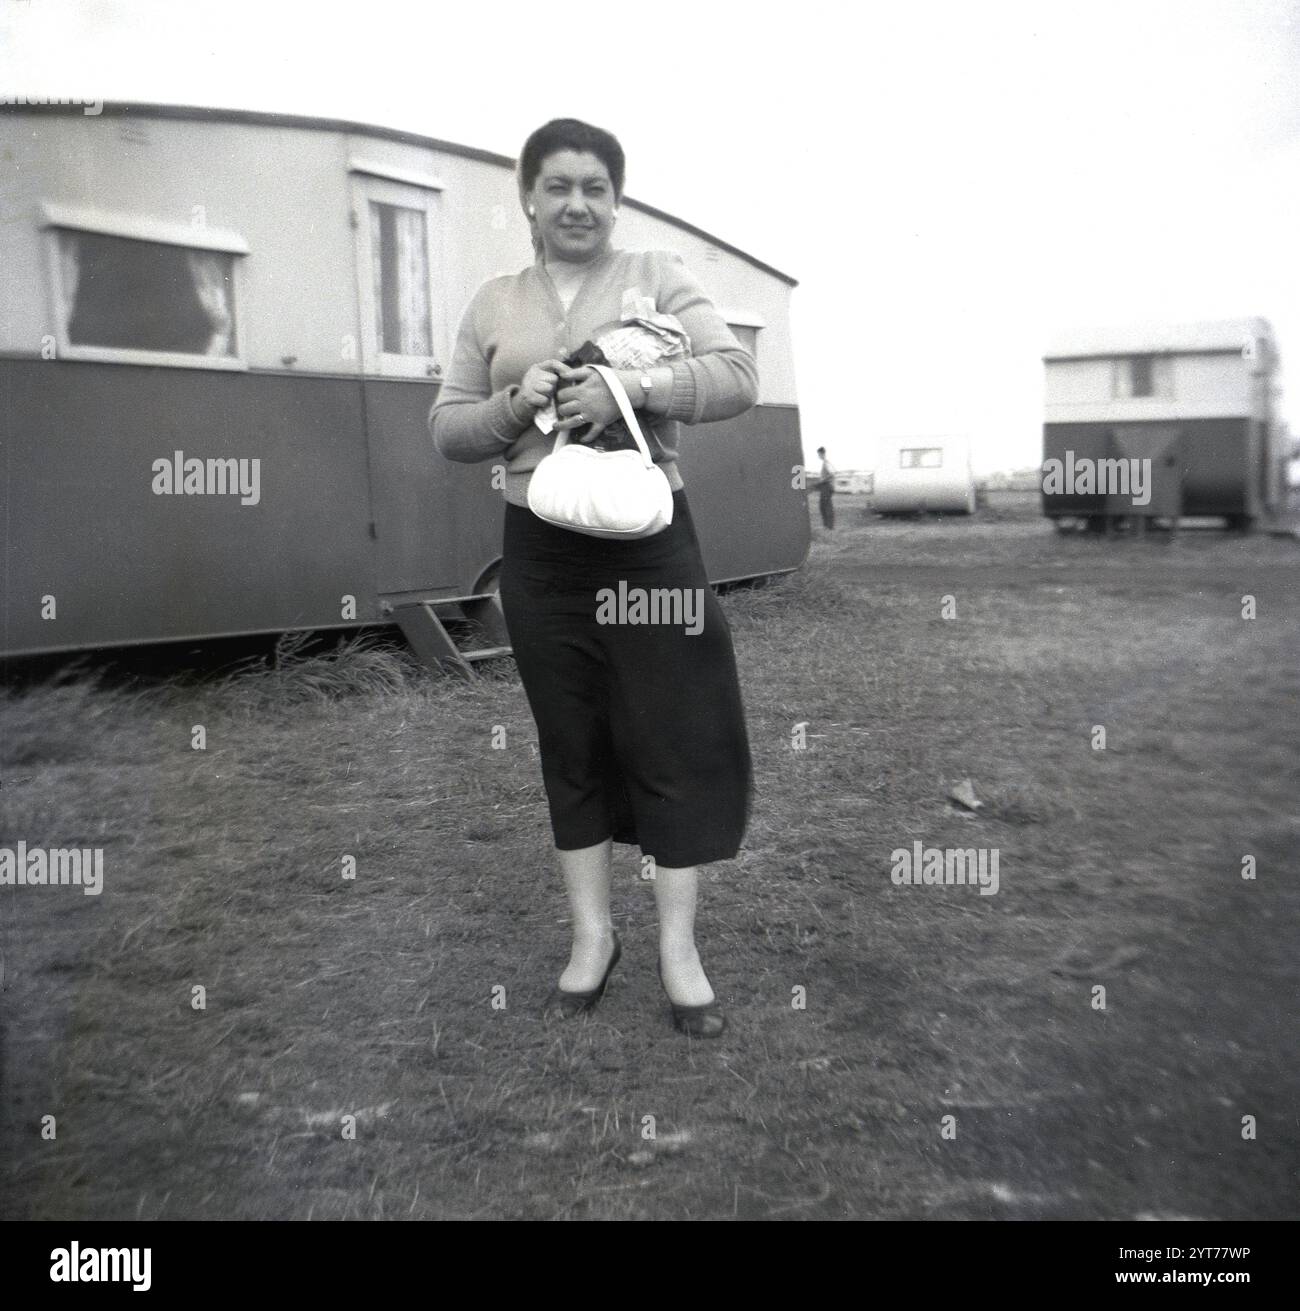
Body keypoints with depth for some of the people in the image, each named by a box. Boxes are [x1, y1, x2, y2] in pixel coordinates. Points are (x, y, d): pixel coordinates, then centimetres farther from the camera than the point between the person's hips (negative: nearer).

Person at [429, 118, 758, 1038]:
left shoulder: (657, 275, 2)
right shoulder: (494, 303, 11)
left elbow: (738, 377, -8)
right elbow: (447, 429, 10)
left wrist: (629, 386, -22)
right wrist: (514, 404, -10)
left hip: (648, 543, -3)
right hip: (539, 554, 3)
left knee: (676, 741, 1)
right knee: (571, 747, 11)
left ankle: (679, 944, 16)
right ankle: (593, 934, 26)